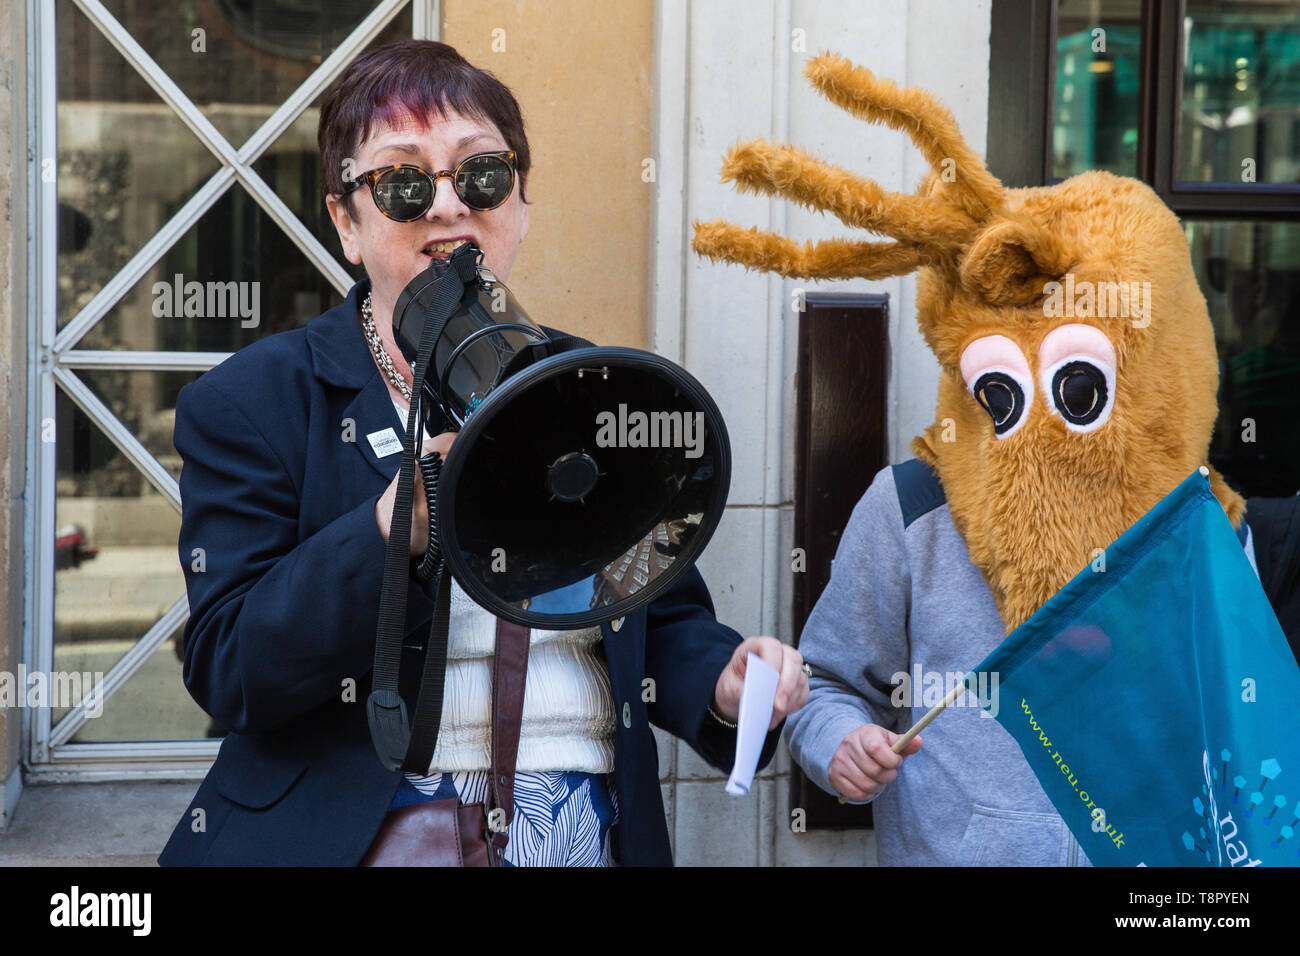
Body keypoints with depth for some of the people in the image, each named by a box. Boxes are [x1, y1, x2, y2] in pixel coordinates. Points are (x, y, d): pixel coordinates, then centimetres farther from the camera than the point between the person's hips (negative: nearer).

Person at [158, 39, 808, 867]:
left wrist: (723, 684, -10)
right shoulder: (249, 401, -4)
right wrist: (397, 523, -25)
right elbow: (230, 674, -13)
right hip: (355, 835, -2)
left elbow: (665, 619, 12)